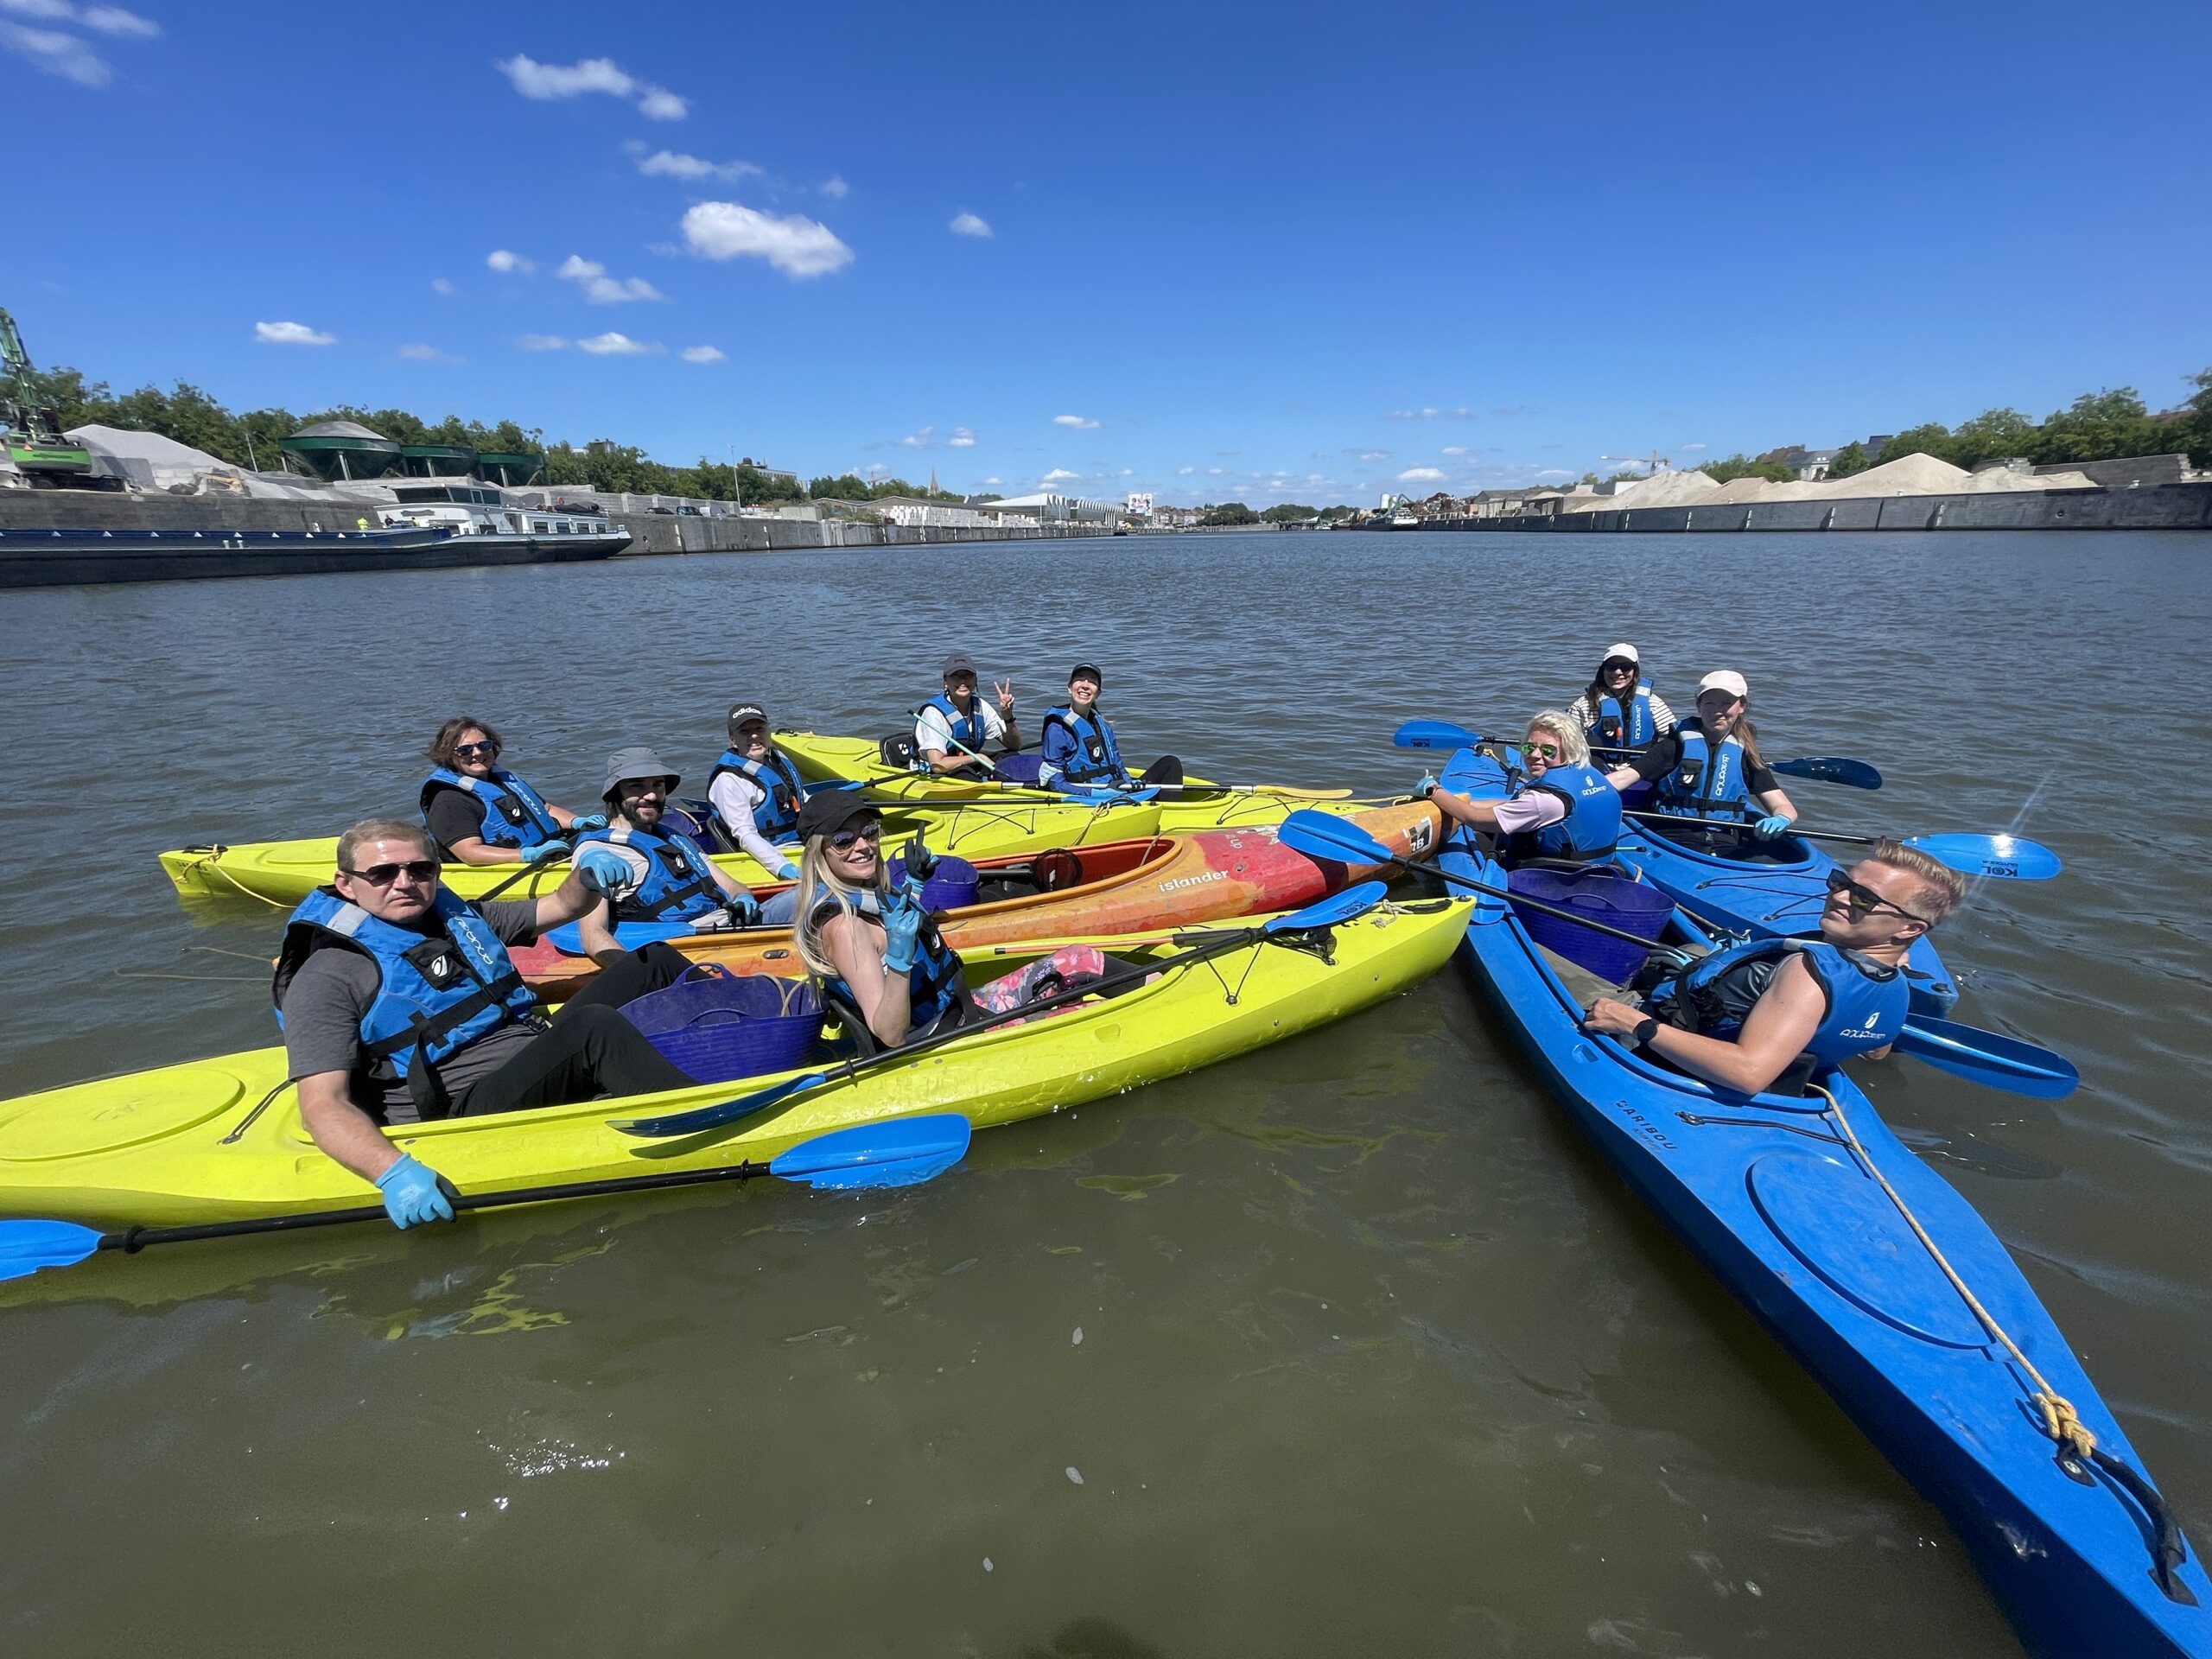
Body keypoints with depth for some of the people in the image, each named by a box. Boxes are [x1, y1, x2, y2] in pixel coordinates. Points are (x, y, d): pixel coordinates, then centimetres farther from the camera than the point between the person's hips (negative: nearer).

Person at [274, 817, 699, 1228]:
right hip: (469, 1109, -8)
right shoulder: (327, 978, -6)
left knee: (655, 961, 6)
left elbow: (564, 906, 22)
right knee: (594, 1026, -35)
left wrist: (587, 874, -4)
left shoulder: (457, 915, 15)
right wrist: (393, 1172, -32)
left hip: (544, 1055, 8)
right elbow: (323, 1105, -14)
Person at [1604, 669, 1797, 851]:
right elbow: (1624, 777, -7)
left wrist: (1780, 819, -16)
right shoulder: (1677, 745, 4)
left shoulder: (1745, 755, 12)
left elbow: (1785, 807, 9)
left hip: (1727, 849, 4)